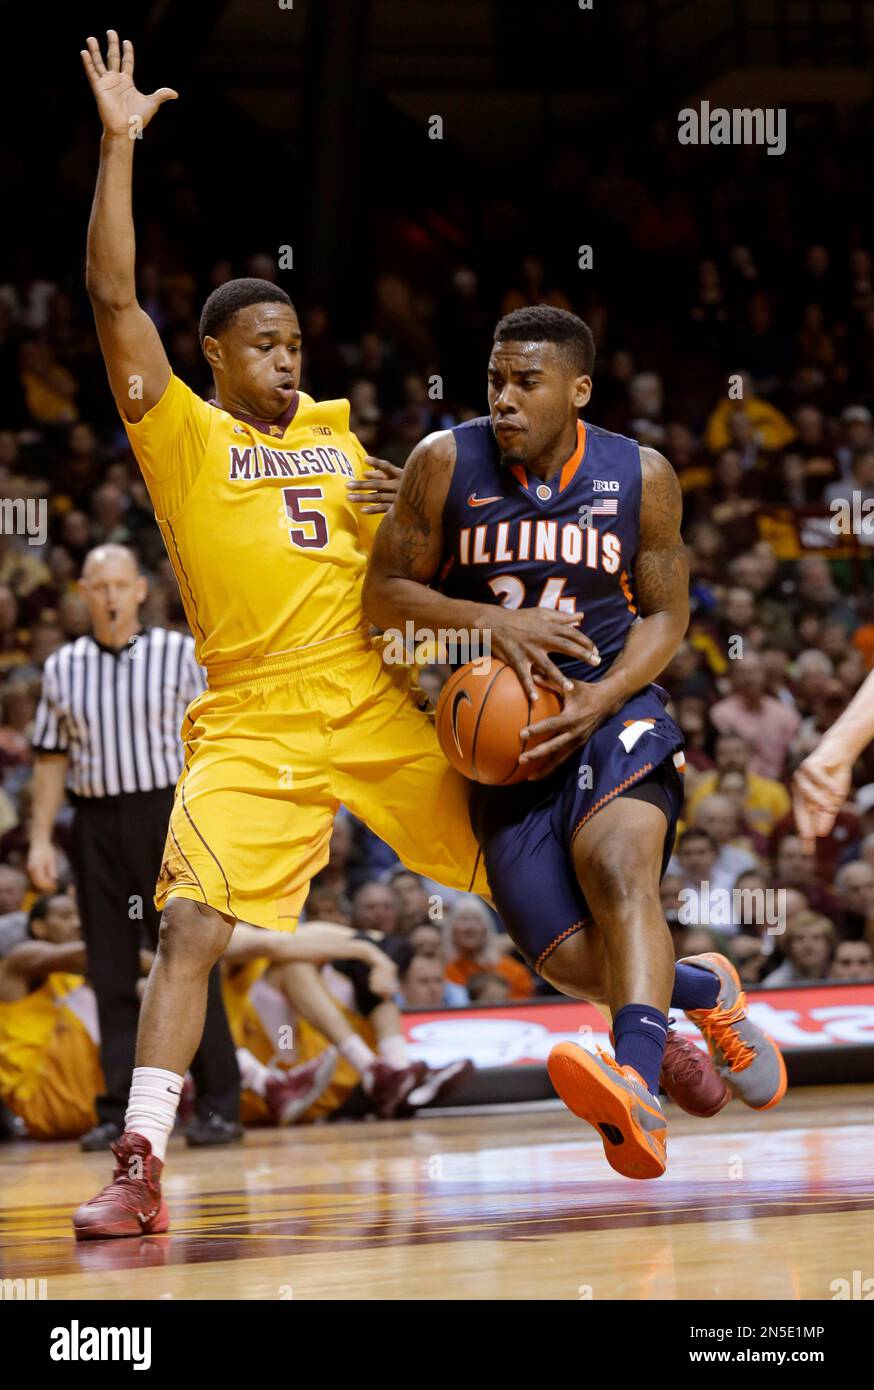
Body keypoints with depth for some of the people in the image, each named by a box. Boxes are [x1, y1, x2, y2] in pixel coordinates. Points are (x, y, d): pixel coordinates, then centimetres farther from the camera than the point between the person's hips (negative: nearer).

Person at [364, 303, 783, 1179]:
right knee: (570, 963, -10)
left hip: (611, 710, -1)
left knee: (617, 868, -32)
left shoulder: (640, 478, -1)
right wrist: (487, 620, -17)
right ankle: (706, 992, 22)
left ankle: (637, 1091, -51)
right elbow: (384, 592, 2)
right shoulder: (445, 465, -3)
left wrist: (602, 697, -13)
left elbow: (664, 615, 6)